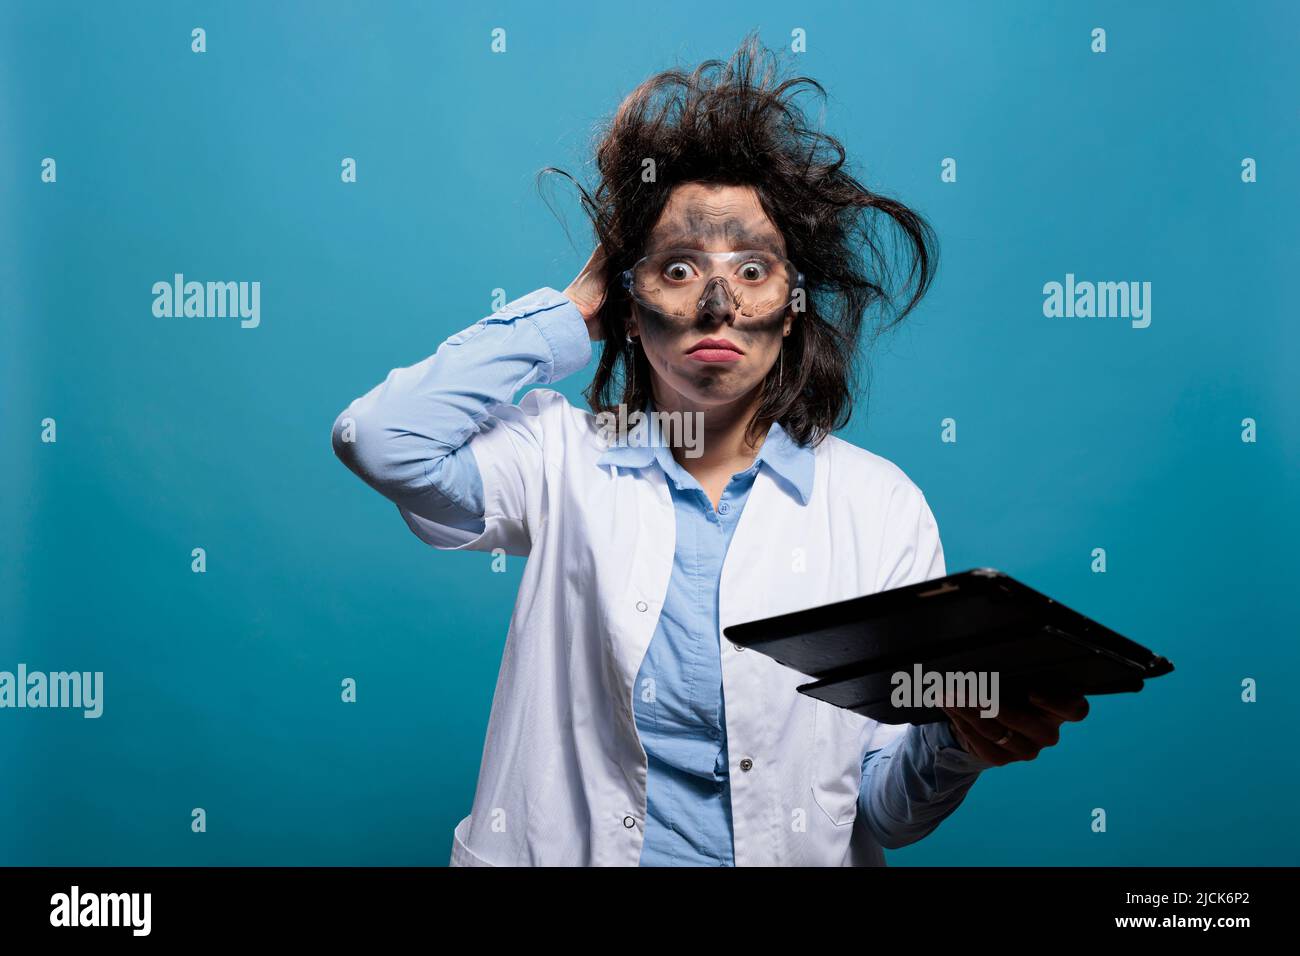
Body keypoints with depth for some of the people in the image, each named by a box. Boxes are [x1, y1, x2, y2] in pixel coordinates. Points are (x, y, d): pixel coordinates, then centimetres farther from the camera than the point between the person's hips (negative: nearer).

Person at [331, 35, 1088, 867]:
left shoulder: (881, 504, 2)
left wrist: (957, 743, -19)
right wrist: (570, 317, -3)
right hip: (569, 847, 0)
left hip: (800, 854, 0)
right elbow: (379, 440, -13)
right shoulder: (565, 460, 3)